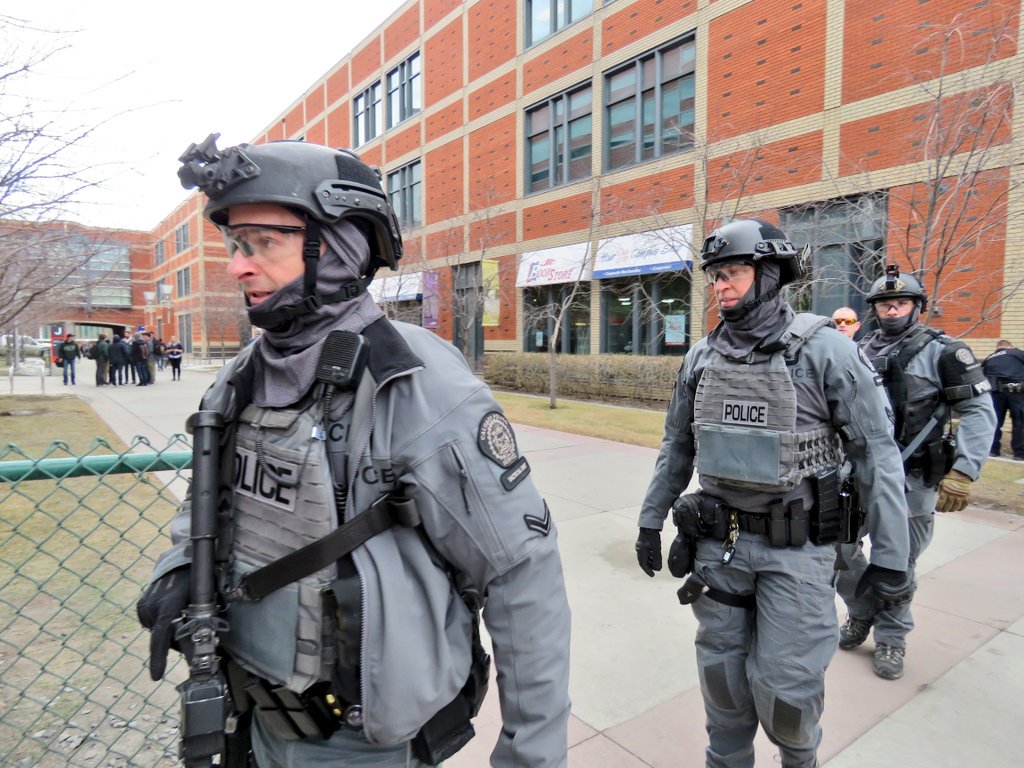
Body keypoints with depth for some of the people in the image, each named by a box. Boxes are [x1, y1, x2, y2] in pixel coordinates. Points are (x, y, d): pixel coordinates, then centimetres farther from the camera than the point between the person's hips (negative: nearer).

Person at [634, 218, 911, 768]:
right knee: (722, 672, 13)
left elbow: (875, 453, -8)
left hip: (795, 546, -3)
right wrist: (650, 520, 12)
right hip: (718, 540, 4)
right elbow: (676, 448, 11)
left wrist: (890, 554, -7)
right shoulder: (702, 357, 3)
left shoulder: (825, 350, -10)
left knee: (784, 685, 3)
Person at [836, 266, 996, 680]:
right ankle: (862, 613, 31)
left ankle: (891, 639, 28)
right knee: (839, 548, 5)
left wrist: (964, 471, -19)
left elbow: (979, 411, -9)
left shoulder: (942, 352, -5)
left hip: (910, 480, -4)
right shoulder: (861, 352, 9)